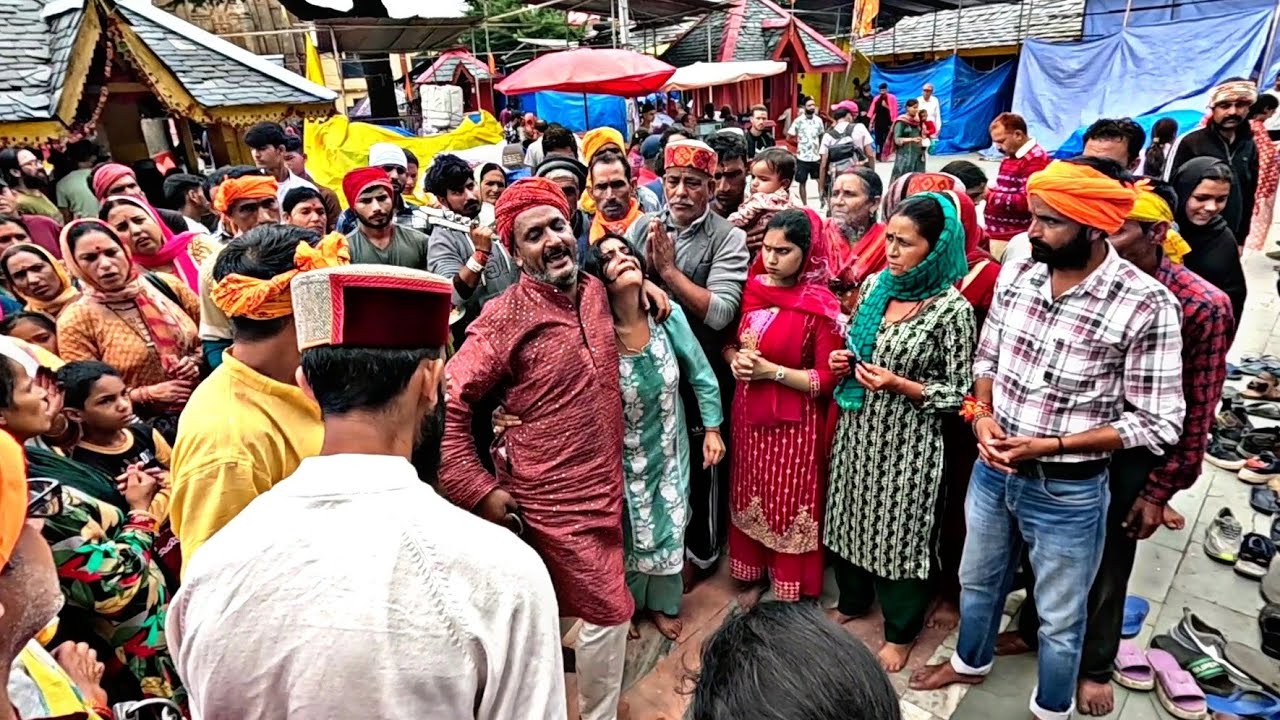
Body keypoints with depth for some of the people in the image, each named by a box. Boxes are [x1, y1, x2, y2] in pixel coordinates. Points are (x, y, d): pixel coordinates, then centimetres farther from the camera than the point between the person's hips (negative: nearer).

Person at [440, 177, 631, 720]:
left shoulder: (595, 292, 4)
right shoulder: (505, 318, -16)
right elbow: (447, 406, -17)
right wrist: (479, 490, -15)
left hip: (604, 489, 6)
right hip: (551, 502, -6)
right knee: (609, 612, 5)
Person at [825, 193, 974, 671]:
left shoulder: (952, 308, -16)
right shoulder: (875, 285, 2)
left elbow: (959, 392, -11)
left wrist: (901, 386, -22)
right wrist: (842, 361, -5)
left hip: (908, 438, -5)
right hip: (858, 427, 6)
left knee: (900, 527, 9)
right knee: (850, 515, 18)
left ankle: (900, 631, 32)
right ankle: (852, 600, 44)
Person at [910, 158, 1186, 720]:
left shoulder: (1146, 305, -20)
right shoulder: (1016, 275, -6)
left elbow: (1158, 423, -16)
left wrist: (1047, 446, -22)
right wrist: (981, 416, -10)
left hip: (1069, 490, -4)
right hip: (992, 469, 5)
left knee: (1059, 619, 18)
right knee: (978, 580, 26)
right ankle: (970, 662, 54)